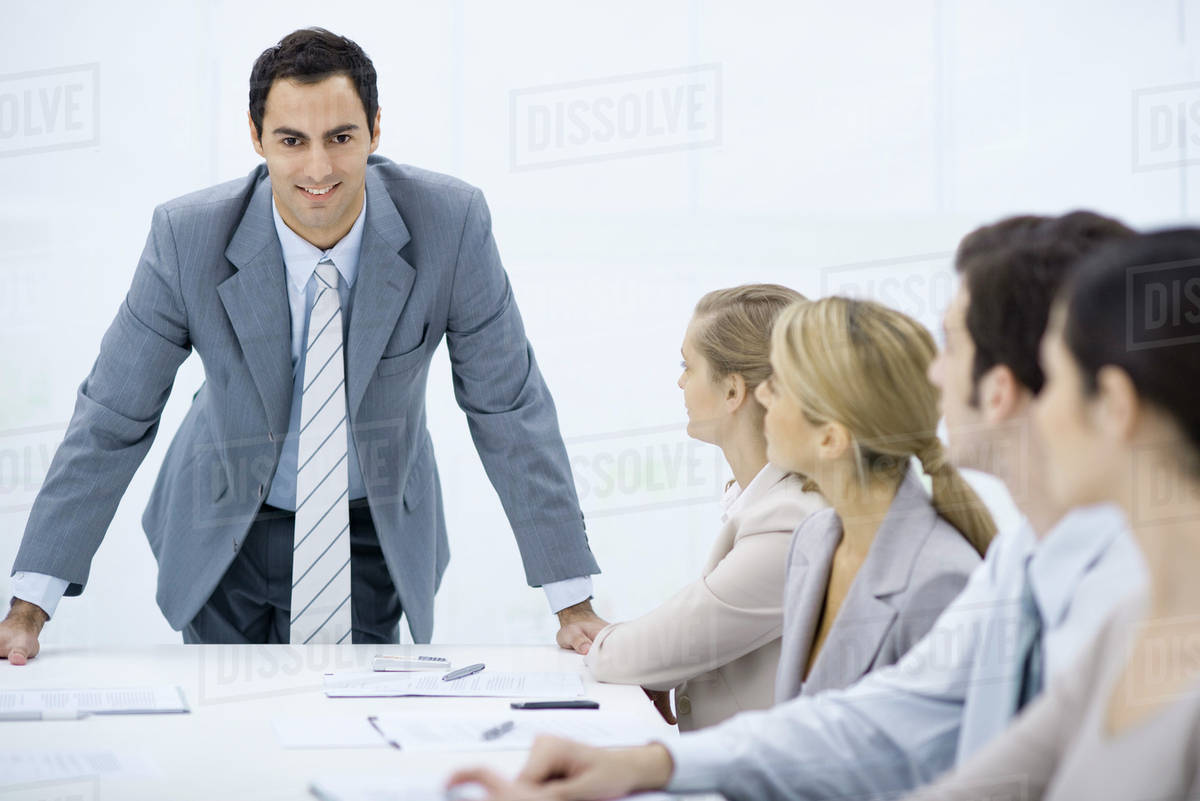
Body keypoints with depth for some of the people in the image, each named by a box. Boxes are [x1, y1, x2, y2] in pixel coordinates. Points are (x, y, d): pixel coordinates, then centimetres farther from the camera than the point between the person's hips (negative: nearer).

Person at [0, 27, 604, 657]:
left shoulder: (451, 223, -21)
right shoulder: (187, 238, -21)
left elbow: (508, 407, -12)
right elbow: (112, 420, -13)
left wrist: (572, 601, -12)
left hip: (375, 531, 0)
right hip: (227, 532, 0)